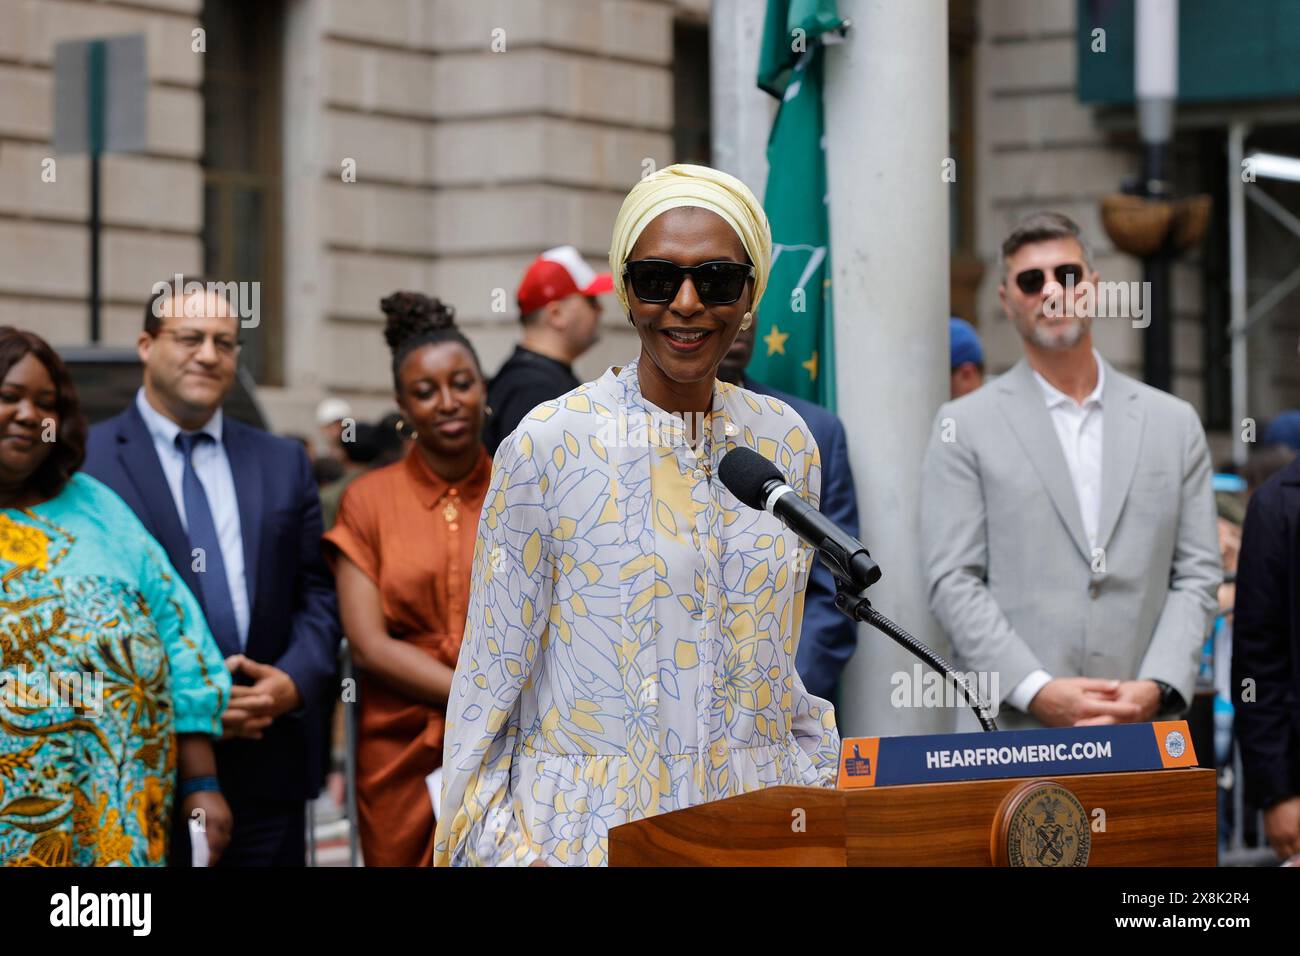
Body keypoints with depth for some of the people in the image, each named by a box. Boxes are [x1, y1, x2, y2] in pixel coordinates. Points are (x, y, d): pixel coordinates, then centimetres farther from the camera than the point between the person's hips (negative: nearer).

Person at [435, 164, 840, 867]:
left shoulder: (785, 441, 4)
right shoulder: (549, 444, -9)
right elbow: (491, 671, -6)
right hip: (593, 826, -4)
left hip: (755, 816, 4)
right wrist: (480, 846, -9)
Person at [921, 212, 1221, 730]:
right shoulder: (966, 426, 6)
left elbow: (1196, 576, 10)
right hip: (1011, 727, -2)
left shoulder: (1173, 423, 14)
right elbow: (952, 581, 0)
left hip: (1142, 728, 2)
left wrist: (1158, 687, -6)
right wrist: (1037, 691, -12)